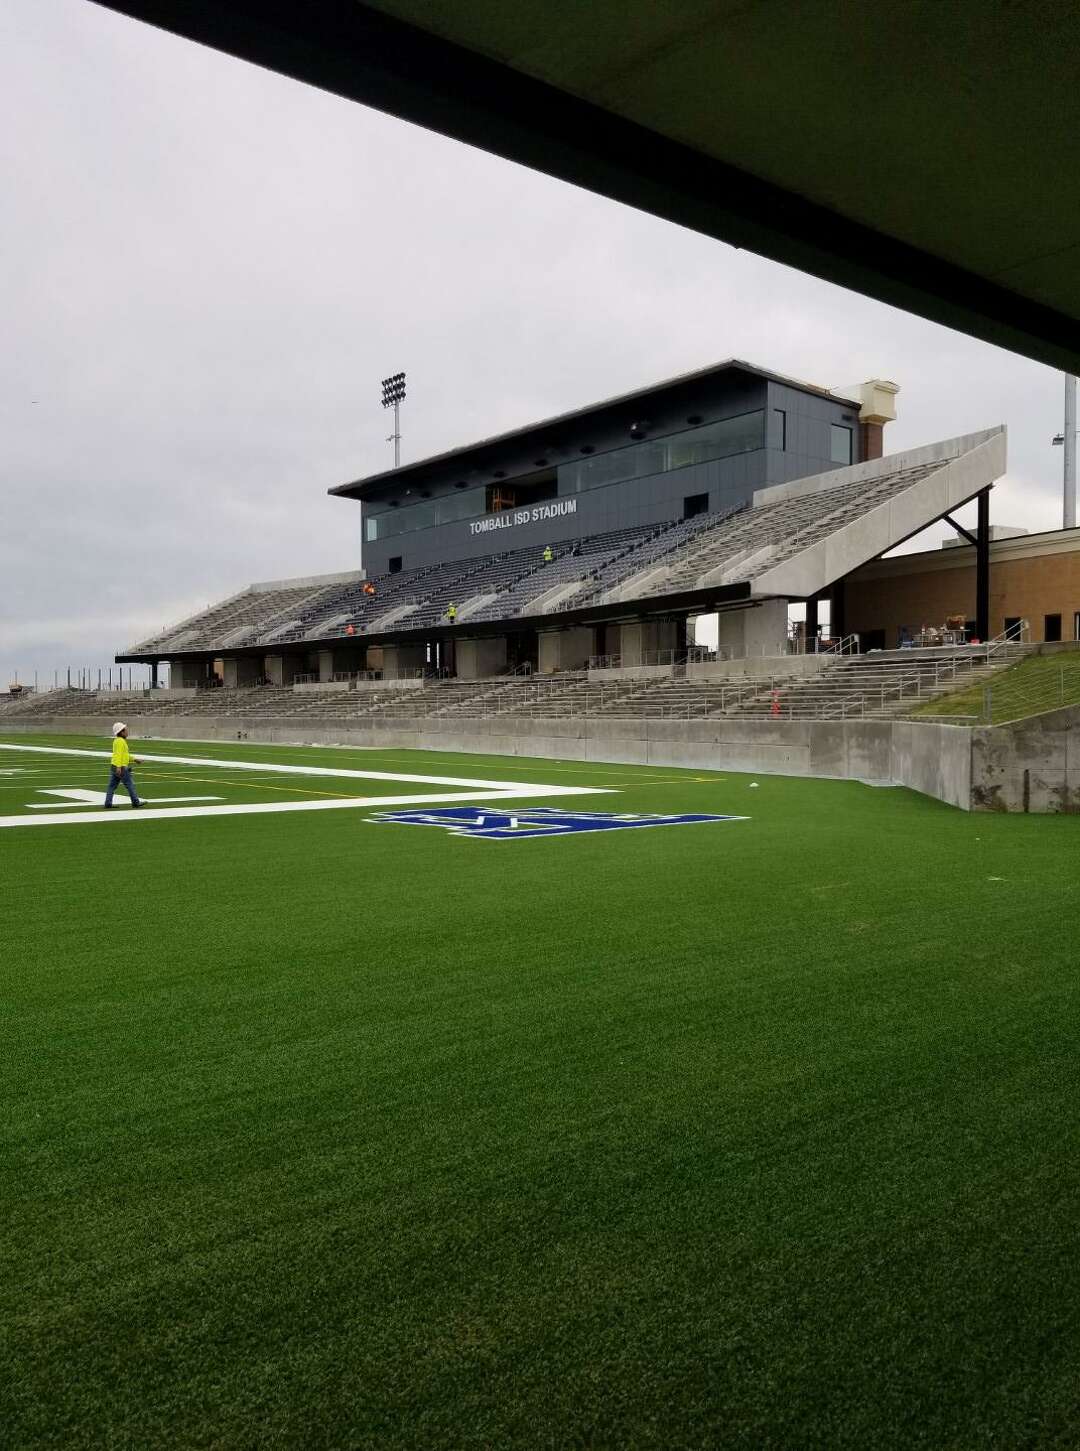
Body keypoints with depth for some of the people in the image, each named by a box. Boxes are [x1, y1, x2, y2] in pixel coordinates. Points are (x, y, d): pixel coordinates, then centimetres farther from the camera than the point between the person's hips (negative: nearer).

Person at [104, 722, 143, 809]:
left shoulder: (117, 741, 18)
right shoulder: (120, 741, -14)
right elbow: (119, 754, -23)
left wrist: (134, 759, 27)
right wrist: (118, 767, -29)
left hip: (114, 766, 10)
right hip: (121, 768, -10)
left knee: (112, 786, 7)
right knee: (130, 785, 0)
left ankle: (108, 804, 5)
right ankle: (135, 802, 7)